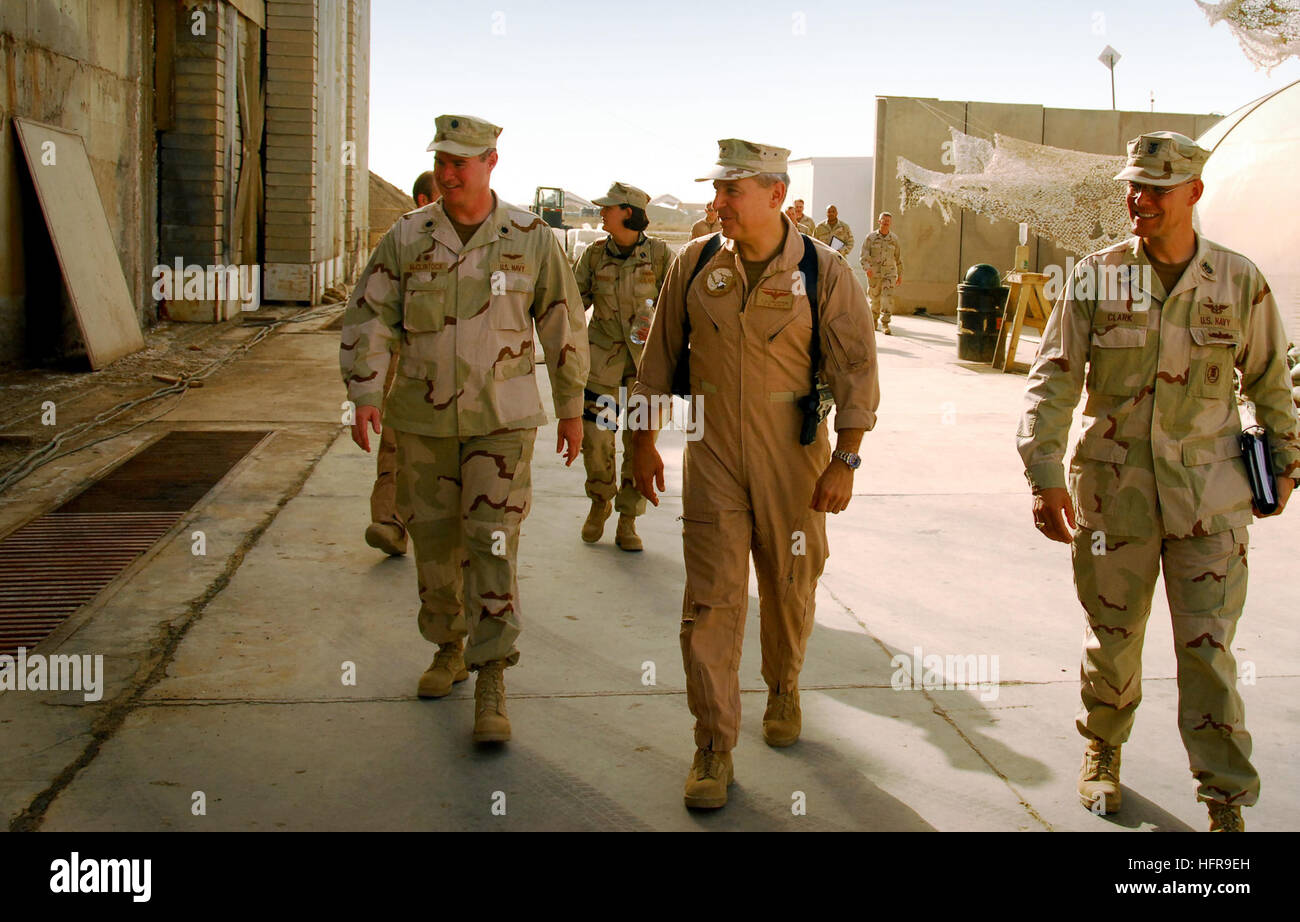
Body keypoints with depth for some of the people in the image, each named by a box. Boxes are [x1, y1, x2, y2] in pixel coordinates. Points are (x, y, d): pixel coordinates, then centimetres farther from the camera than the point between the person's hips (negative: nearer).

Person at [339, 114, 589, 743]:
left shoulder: (530, 238, -2)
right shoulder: (407, 238, 0)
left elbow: (563, 324, 5)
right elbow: (368, 319, 0)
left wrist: (572, 407, 7)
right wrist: (364, 397, -13)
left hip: (502, 419, -2)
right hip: (423, 419, 3)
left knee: (493, 548, -9)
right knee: (434, 543, 12)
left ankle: (491, 685, -2)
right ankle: (449, 649, 34)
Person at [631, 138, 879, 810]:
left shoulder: (825, 273, -6)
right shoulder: (694, 266, 1)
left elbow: (856, 371, -4)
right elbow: (659, 359, 10)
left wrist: (845, 460, -9)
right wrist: (642, 440, 10)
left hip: (793, 461, -1)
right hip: (712, 458, 1)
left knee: (789, 591, 13)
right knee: (710, 602, -2)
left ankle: (783, 691, 42)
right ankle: (714, 748, 7)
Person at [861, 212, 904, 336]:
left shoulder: (894, 239, 4)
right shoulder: (871, 237, -1)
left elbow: (898, 258, 12)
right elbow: (864, 255, -9)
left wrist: (900, 275, 14)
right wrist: (867, 267, -27)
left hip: (889, 272, 0)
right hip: (874, 273, 0)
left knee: (888, 298, -16)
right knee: (875, 299, 9)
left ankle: (885, 324, -16)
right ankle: (874, 320, 35)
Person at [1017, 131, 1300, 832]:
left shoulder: (1239, 280, 0)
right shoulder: (1095, 277, -3)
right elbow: (1052, 380, -6)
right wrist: (1044, 473, -15)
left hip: (1209, 496, 0)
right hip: (1114, 489, 0)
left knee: (1207, 649, -1)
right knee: (1112, 637, 11)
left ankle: (1226, 799, 12)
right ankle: (1103, 749, 36)